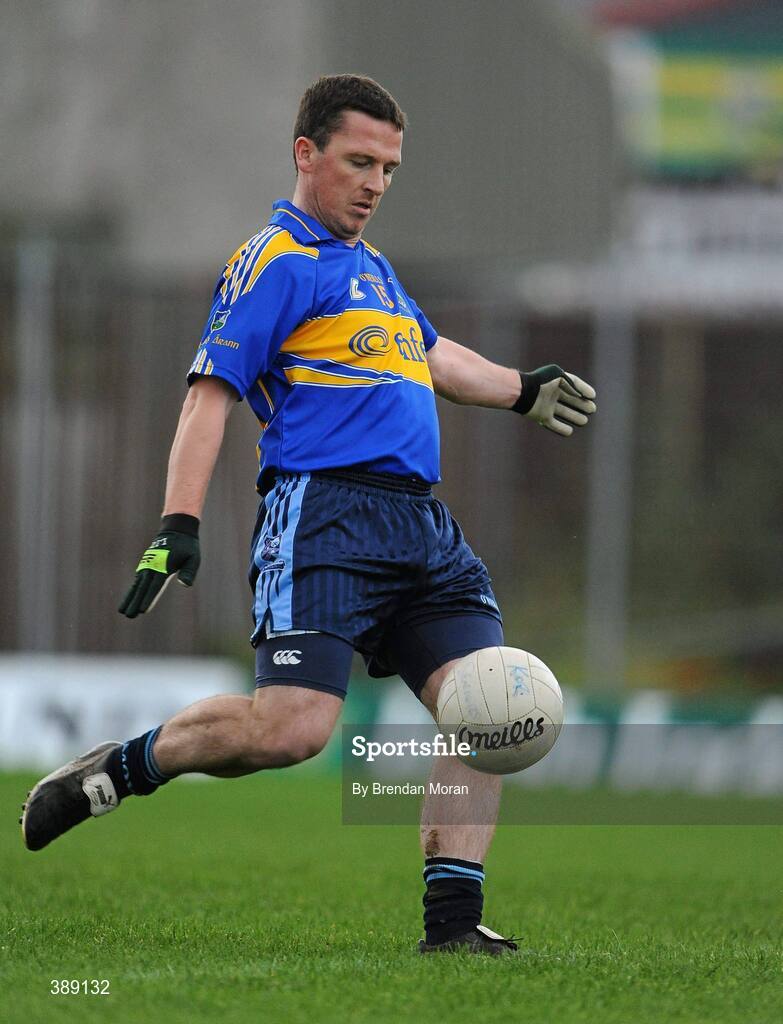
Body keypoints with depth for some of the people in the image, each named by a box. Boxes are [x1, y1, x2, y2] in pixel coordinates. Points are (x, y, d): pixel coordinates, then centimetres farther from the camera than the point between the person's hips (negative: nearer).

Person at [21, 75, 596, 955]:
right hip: (325, 513, -8)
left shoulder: (368, 265, 25)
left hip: (420, 522, 9)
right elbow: (210, 392, -10)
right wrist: (178, 526, -18)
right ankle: (108, 774, 0)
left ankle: (452, 919, -2)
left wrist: (524, 390, 50)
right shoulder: (278, 261, -2)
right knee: (291, 726, -21)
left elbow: (429, 355, 43)